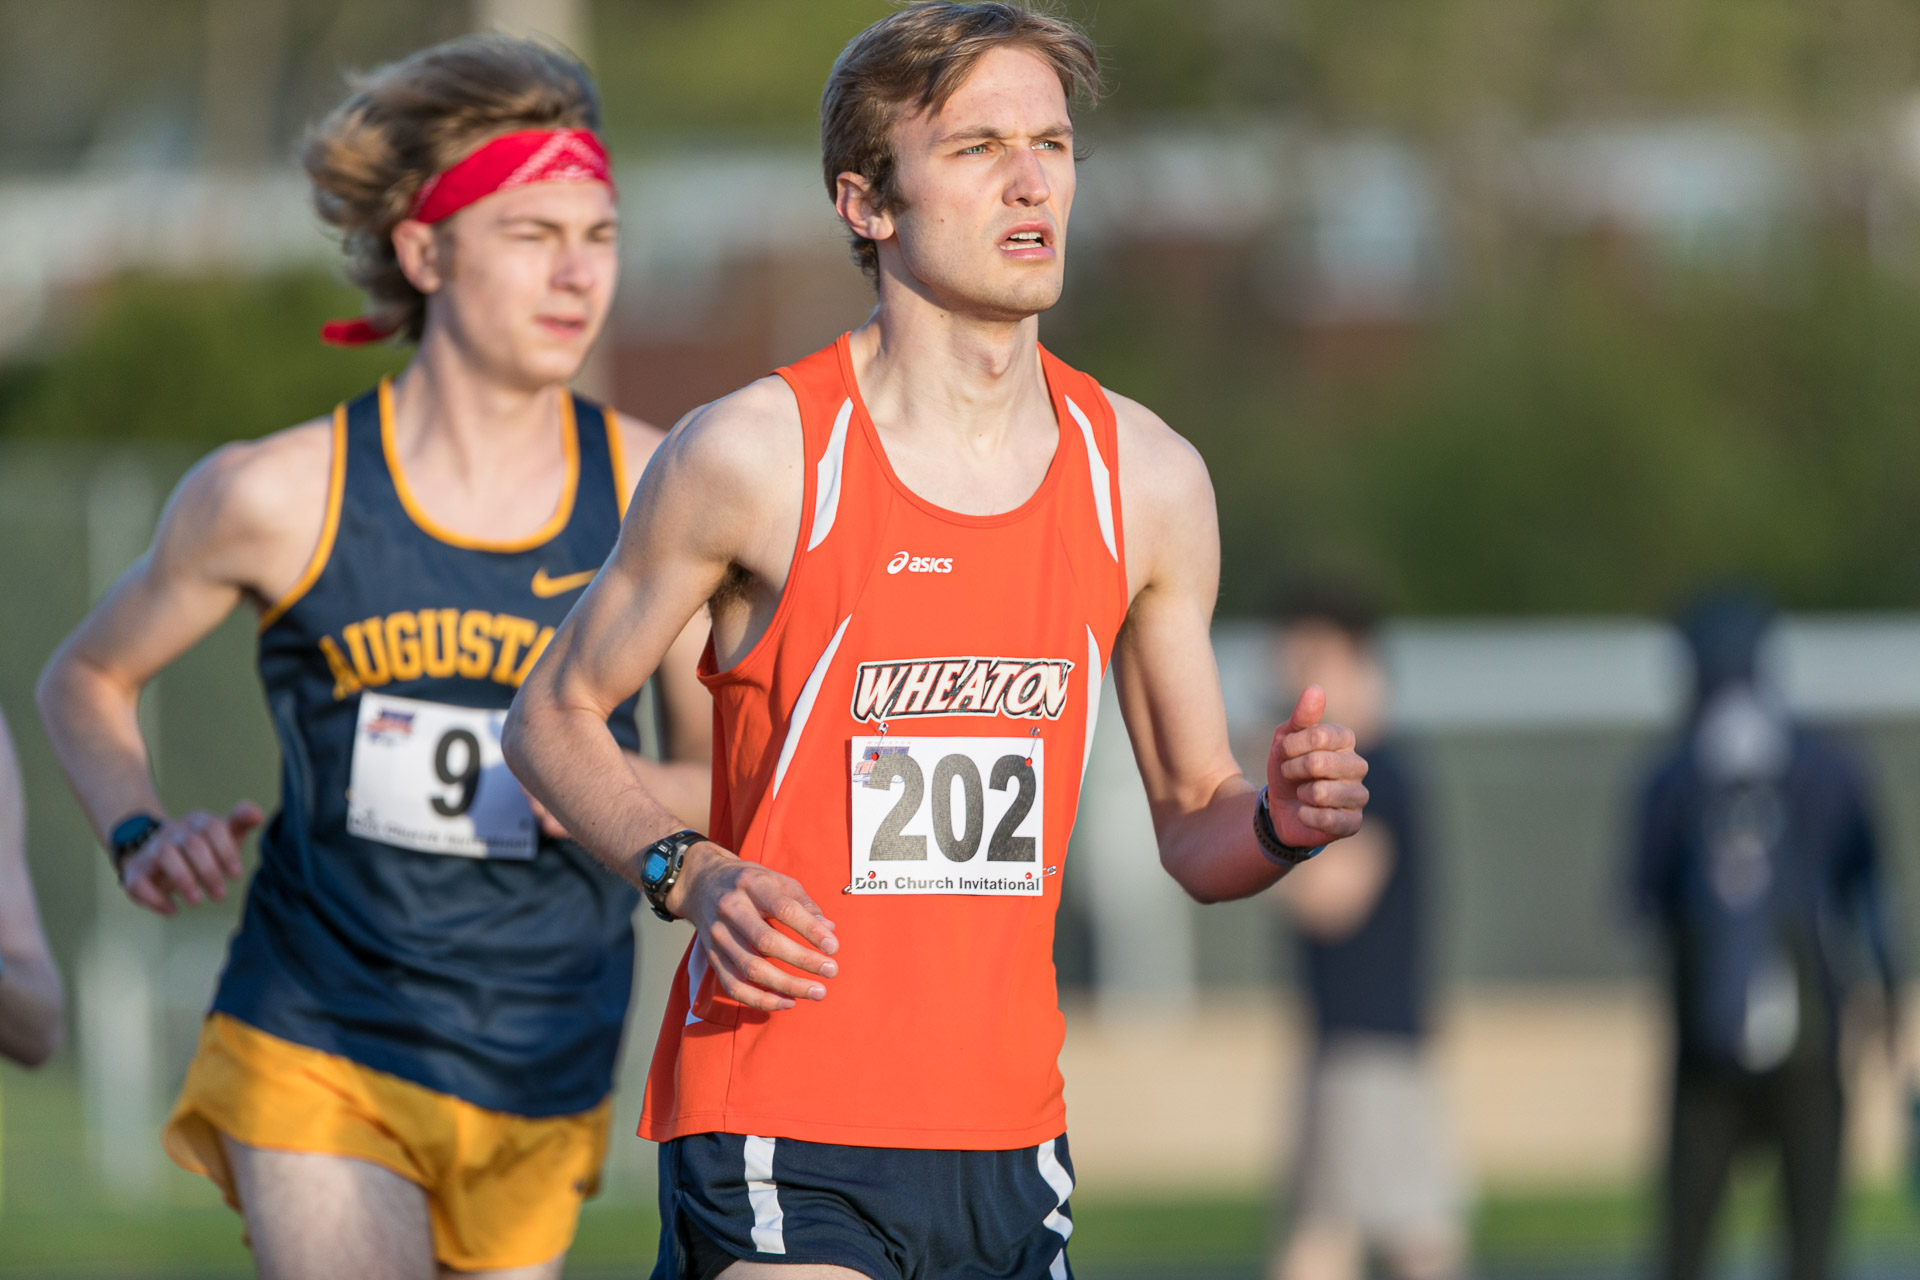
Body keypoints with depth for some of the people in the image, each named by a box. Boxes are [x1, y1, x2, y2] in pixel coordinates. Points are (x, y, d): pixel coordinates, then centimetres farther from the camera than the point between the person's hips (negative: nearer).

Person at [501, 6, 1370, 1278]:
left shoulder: (1148, 480, 6)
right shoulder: (755, 455, -7)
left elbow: (1192, 825, 15)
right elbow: (552, 718, 4)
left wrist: (1278, 825, -8)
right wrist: (694, 877, -13)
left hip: (1010, 1140, 5)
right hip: (777, 1134, -5)